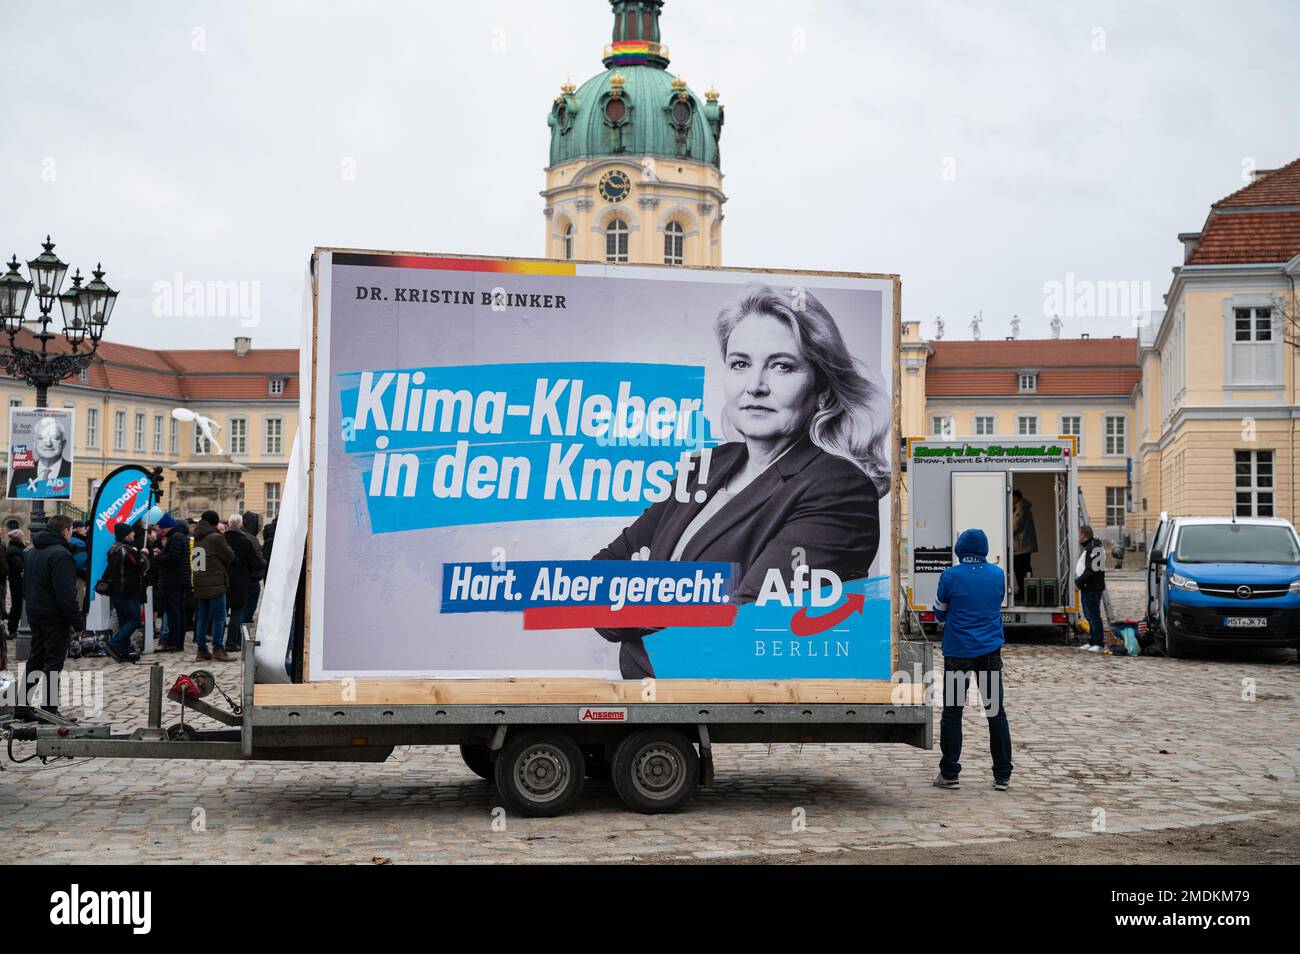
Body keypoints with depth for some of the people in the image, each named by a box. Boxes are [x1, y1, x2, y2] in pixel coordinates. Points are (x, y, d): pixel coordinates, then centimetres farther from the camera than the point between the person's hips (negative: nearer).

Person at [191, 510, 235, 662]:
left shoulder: (197, 538, 11)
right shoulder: (216, 538, -12)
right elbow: (231, 557, -4)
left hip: (199, 585, 7)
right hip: (215, 585, -7)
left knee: (202, 616, 10)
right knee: (219, 616, -2)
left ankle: (201, 650, 11)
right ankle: (217, 649, -6)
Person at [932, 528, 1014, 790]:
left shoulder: (950, 576, -9)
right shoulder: (998, 574, 1)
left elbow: (940, 614, 3)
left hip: (958, 652, -3)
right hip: (990, 651, 3)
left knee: (952, 712, 5)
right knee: (996, 711, 8)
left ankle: (949, 774, 6)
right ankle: (1002, 775, 9)